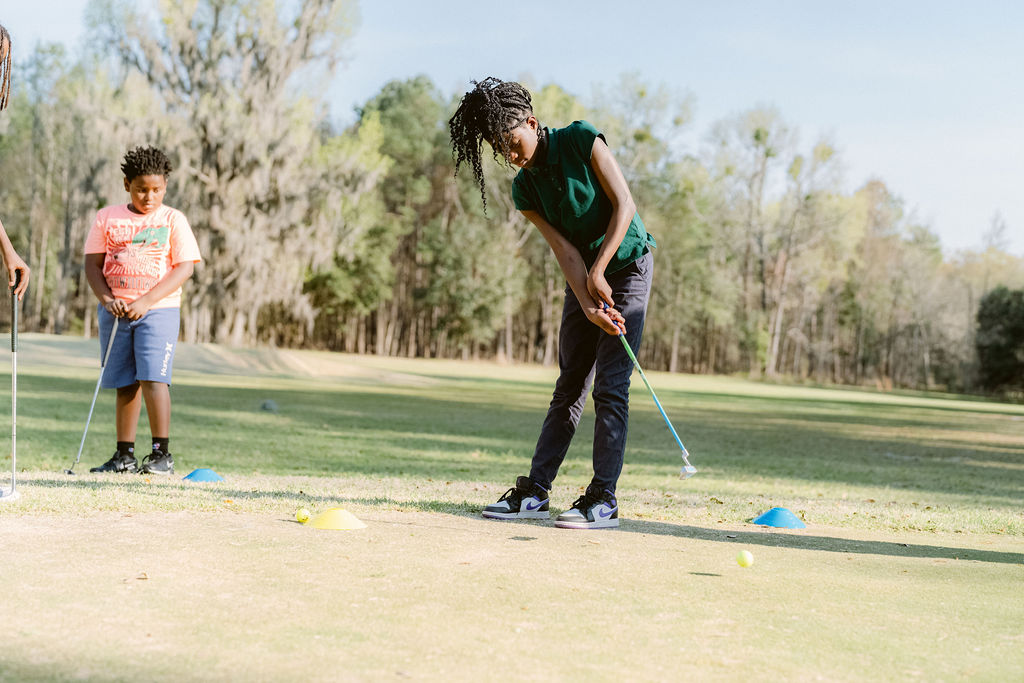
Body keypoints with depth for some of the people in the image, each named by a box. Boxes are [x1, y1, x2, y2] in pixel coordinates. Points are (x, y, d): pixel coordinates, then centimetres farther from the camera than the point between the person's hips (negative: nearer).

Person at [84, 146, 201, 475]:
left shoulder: (173, 219, 0)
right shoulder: (107, 218, 8)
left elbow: (184, 268, -6)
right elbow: (93, 263, 8)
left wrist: (145, 301, -15)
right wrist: (106, 299, -9)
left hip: (159, 310, -3)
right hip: (114, 311, 3)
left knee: (153, 378, -14)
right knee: (125, 384, 6)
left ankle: (162, 453, -9)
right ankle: (125, 454, 12)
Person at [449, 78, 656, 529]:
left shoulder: (581, 140, -16)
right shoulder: (525, 189, -4)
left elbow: (624, 206, -18)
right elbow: (565, 251, -11)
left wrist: (598, 272, -22)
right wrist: (588, 306, -25)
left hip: (628, 265, -5)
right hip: (584, 279, 5)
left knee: (610, 386, -10)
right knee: (569, 387, 6)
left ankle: (604, 499, -9)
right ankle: (534, 493, 8)